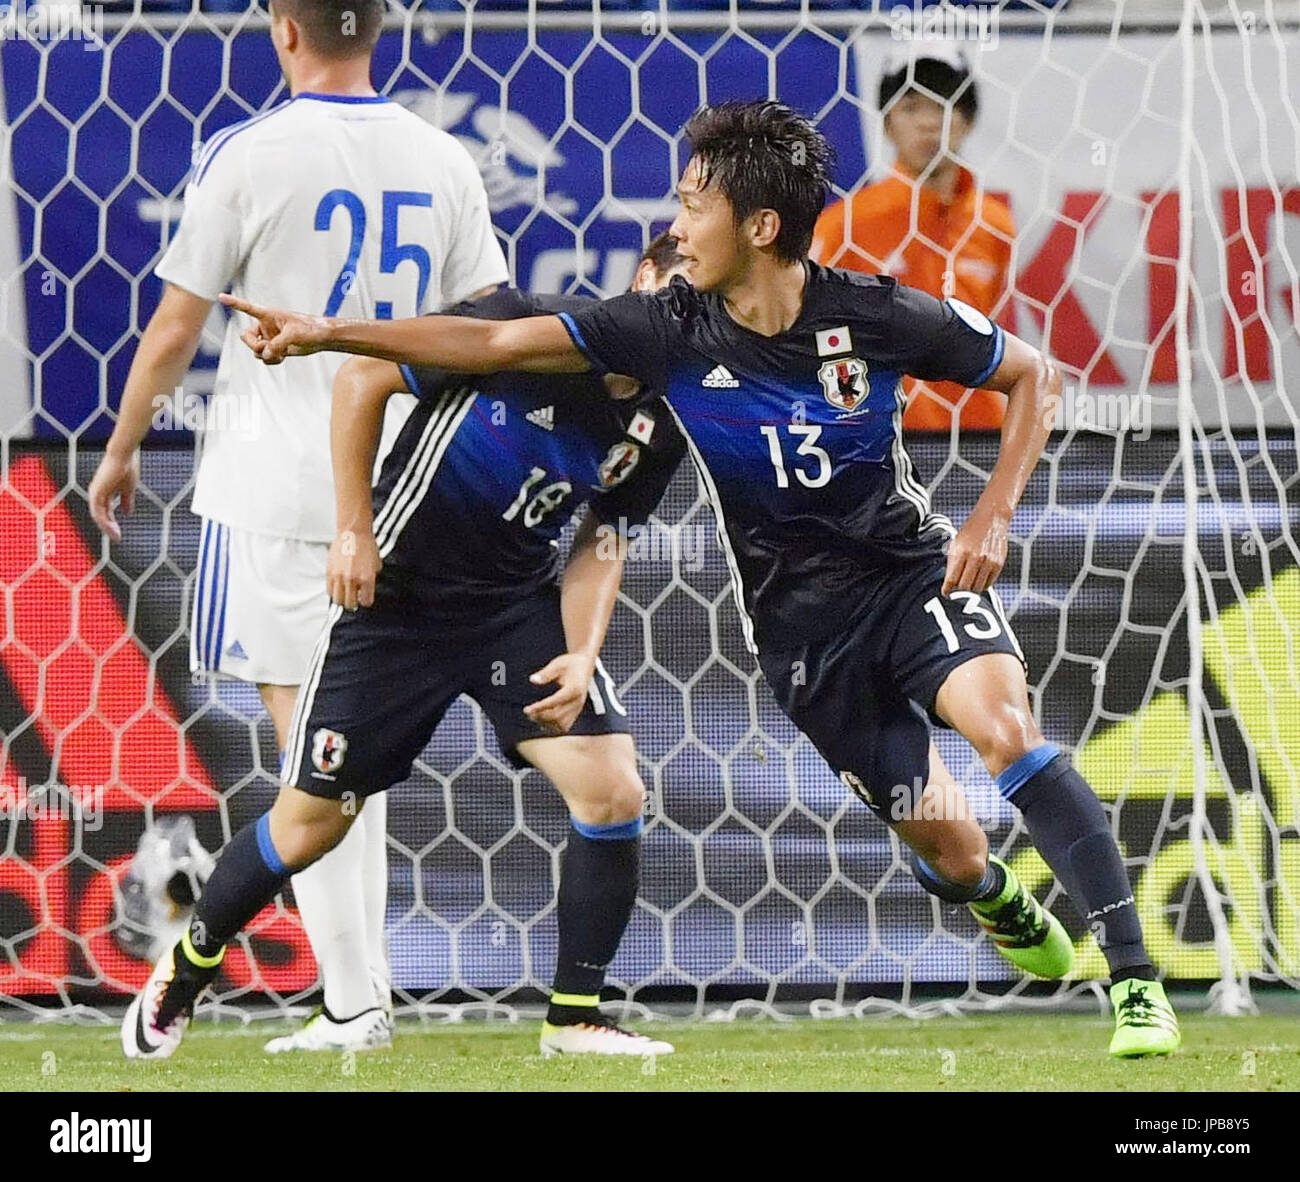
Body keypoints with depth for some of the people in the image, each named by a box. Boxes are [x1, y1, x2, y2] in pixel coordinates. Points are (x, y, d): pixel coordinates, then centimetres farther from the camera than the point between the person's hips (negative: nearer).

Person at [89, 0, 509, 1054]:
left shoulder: (249, 155, -9)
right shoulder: (443, 163, 3)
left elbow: (175, 329, -4)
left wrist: (123, 449, 10)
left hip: (274, 486, -5)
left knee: (307, 730, -3)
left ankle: (355, 1005, -8)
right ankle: (365, 974, 19)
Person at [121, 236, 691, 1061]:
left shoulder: (662, 426, -4)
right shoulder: (524, 326, -20)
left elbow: (603, 543, 6)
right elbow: (363, 379, -12)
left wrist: (582, 657, -10)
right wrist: (354, 529, -13)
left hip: (518, 604, 4)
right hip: (397, 592, -4)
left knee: (614, 791, -12)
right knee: (310, 821, 2)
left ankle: (575, 1017, 2)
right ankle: (182, 977, 27)